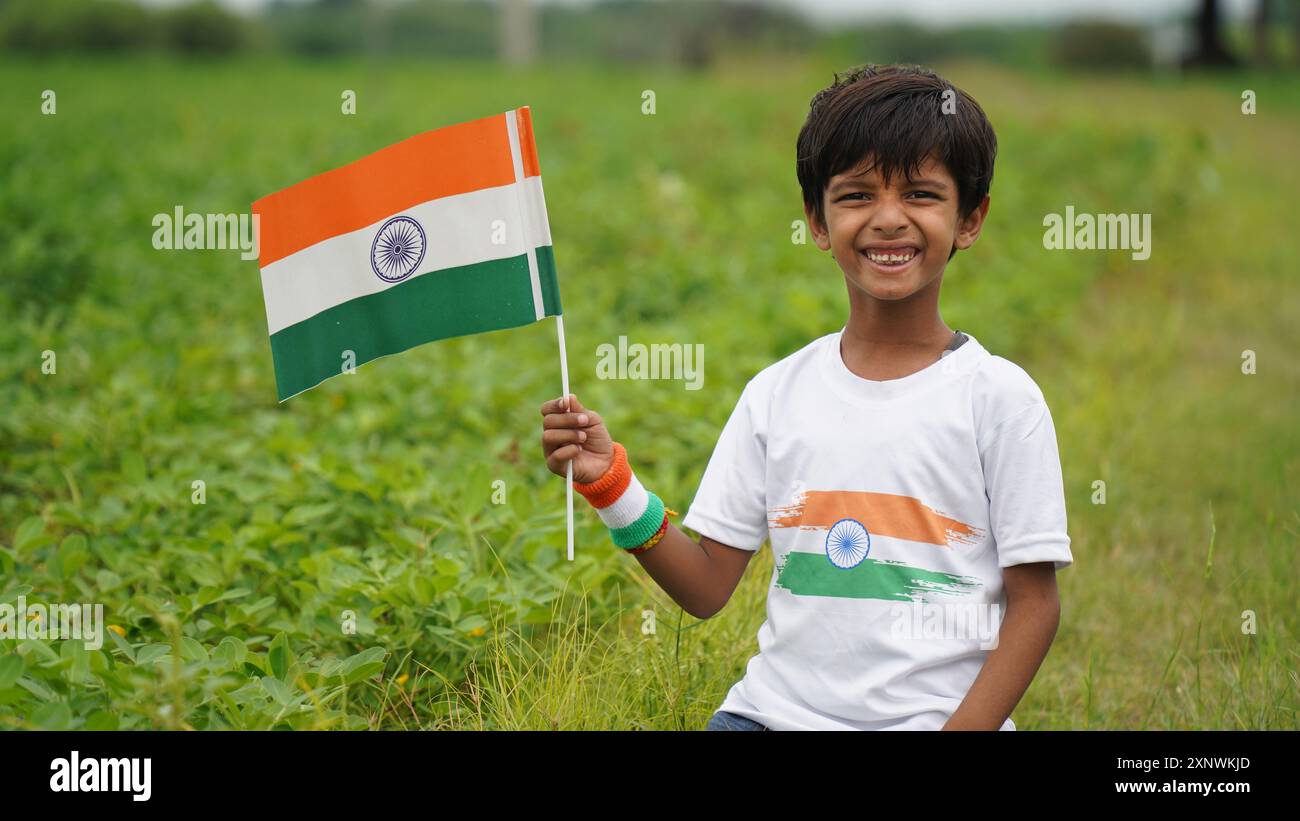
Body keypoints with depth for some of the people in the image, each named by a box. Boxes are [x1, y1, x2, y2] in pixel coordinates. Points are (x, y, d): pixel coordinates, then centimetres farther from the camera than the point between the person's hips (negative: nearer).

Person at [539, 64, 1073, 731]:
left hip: (940, 714, -2)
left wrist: (962, 727, -13)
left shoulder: (998, 396, -2)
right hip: (776, 710, 2)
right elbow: (708, 587, 7)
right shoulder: (777, 393, 6)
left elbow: (1034, 602, -1)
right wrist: (609, 484, -6)